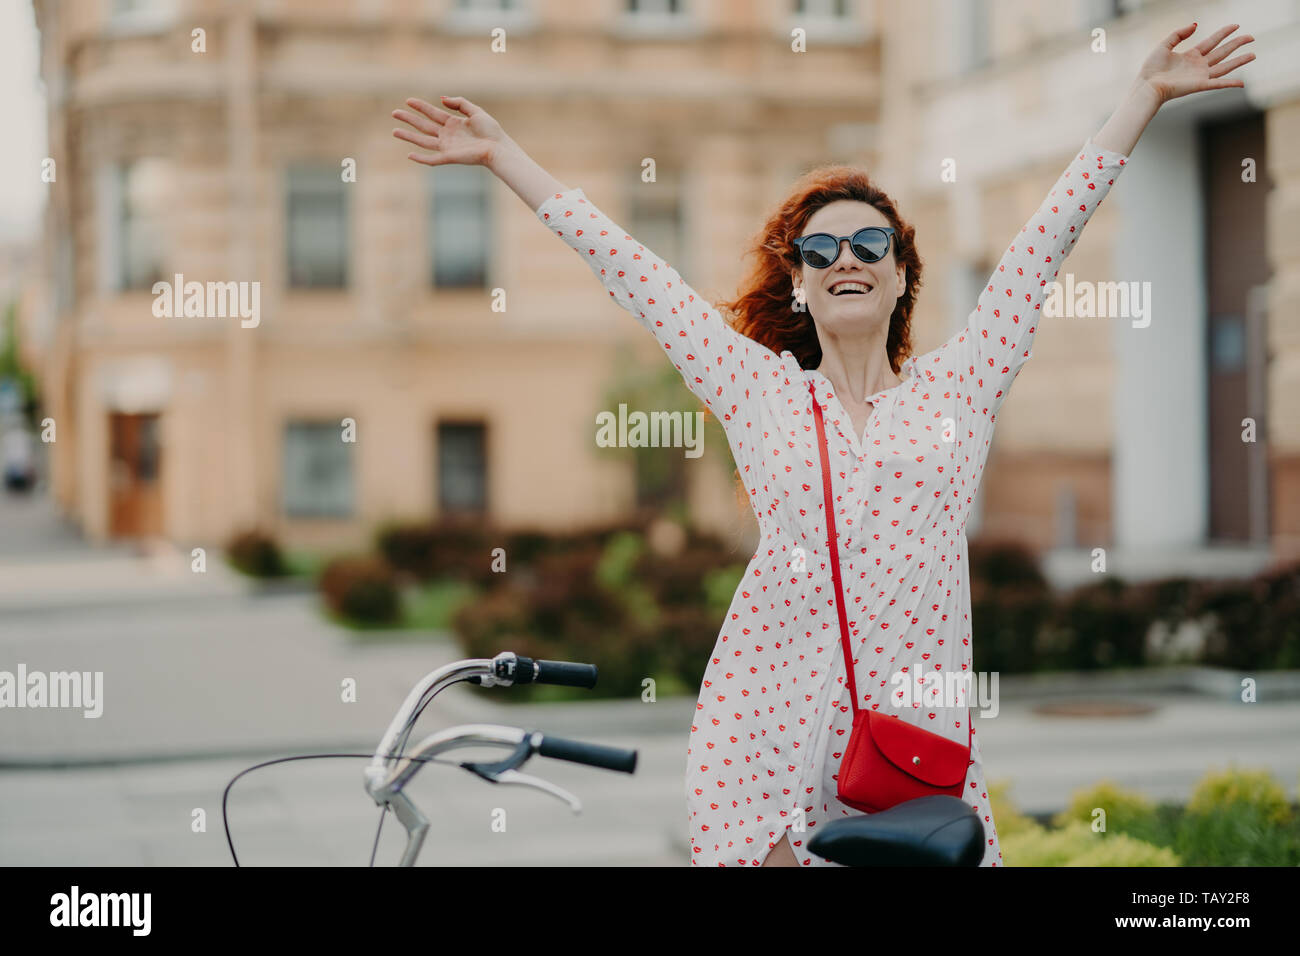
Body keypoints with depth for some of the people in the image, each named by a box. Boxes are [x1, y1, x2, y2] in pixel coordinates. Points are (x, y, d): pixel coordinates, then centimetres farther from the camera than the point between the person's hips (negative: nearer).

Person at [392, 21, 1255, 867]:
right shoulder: (759, 390, 11)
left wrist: (1146, 94, 16)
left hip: (918, 731, 1)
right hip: (768, 725, 0)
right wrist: (500, 153, 14)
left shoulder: (957, 386, 11)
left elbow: (1050, 234, 13)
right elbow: (627, 267, 12)